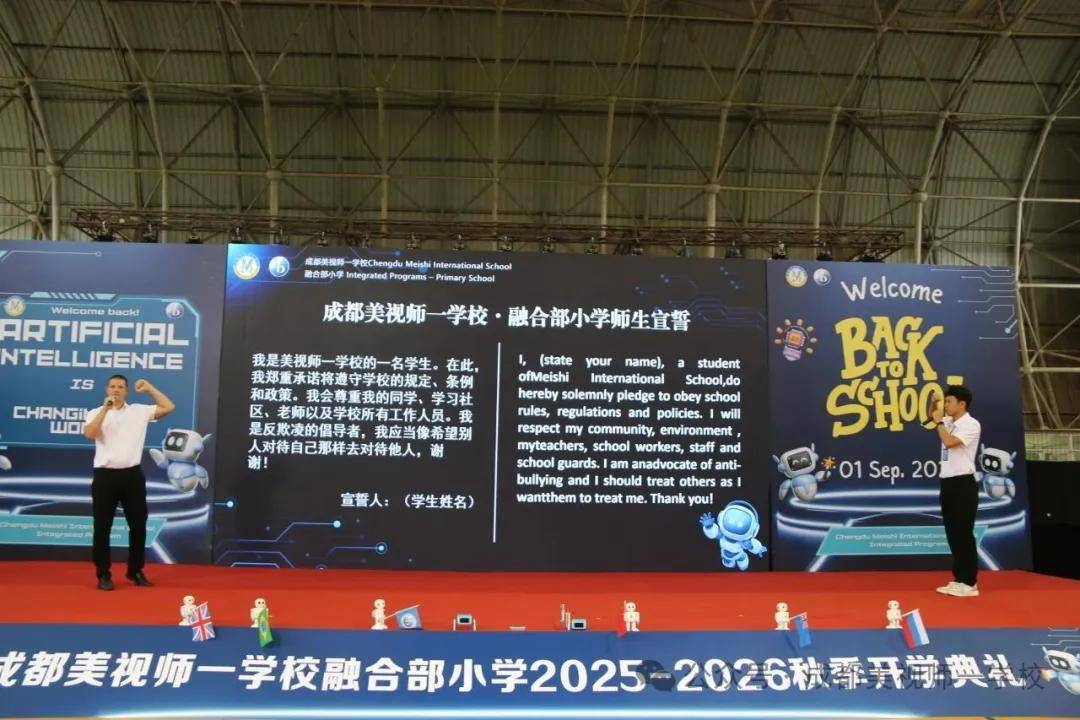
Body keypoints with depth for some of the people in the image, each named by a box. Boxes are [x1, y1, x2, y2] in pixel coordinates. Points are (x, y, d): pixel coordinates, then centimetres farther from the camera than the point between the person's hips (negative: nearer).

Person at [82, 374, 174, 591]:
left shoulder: (140, 411, 8)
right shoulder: (96, 413, 3)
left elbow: (169, 407, 5)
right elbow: (90, 434, -15)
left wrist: (149, 388, 5)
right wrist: (106, 408, -19)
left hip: (132, 475, 2)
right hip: (105, 475, -2)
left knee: (138, 524, 7)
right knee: (102, 527, 3)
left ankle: (135, 571, 22)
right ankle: (103, 574, 13)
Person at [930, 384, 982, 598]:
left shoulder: (971, 424, -11)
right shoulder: (950, 423, 12)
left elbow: (949, 442, -24)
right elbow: (931, 418, 31)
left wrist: (940, 422, -11)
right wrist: (934, 405, 11)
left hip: (963, 484, -8)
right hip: (948, 483, 8)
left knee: (964, 534, -5)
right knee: (953, 534, 10)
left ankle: (969, 583, 0)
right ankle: (959, 579, 16)